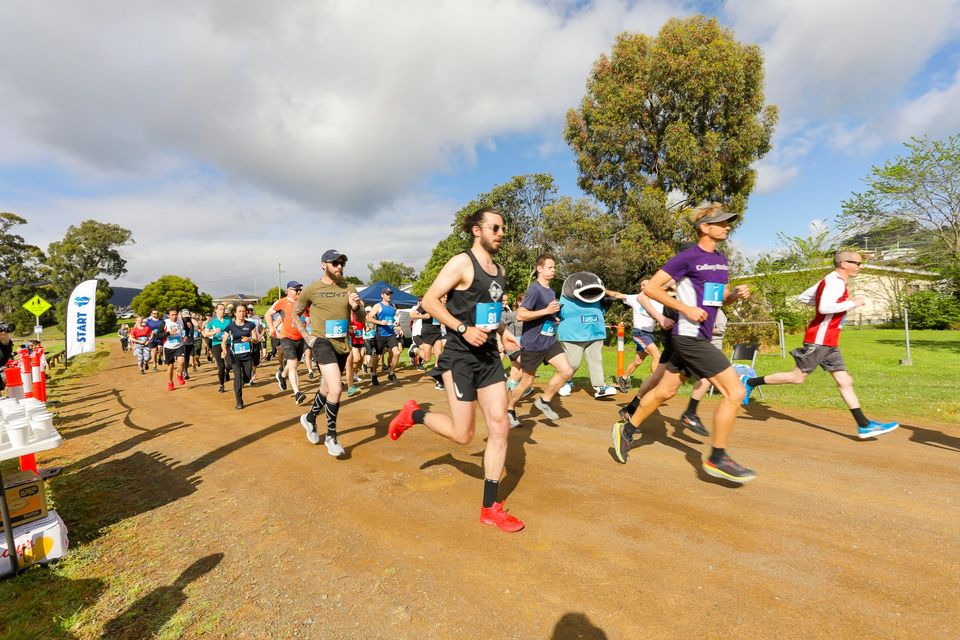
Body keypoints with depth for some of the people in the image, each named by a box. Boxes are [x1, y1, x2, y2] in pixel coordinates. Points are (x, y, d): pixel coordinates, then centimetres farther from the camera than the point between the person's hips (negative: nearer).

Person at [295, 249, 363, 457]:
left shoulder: (349, 288, 4)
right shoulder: (312, 289, -3)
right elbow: (295, 314, 10)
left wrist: (356, 307, -15)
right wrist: (306, 336, -1)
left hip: (343, 345, 5)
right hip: (323, 342, -5)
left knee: (327, 389, 20)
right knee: (336, 388, -20)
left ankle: (309, 418, 48)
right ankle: (331, 436, 0)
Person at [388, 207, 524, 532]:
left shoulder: (499, 269, 14)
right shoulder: (462, 263, -10)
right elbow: (428, 301, -15)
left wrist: (502, 331, 9)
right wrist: (463, 328, -24)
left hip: (489, 355, 8)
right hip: (460, 356, -7)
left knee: (499, 428, 3)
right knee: (463, 435, 0)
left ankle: (490, 508, 17)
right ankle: (414, 414, 27)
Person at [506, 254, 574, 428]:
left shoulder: (551, 291, 12)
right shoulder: (534, 289, -16)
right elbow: (520, 315, -24)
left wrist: (554, 317, 10)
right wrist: (547, 311, -24)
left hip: (550, 342, 7)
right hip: (533, 344, -7)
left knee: (567, 371, -5)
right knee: (527, 382, 4)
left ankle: (544, 401, 14)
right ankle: (509, 409, 26)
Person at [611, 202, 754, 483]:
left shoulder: (721, 259, 16)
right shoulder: (687, 257, -10)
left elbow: (720, 299, 24)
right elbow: (651, 287, -13)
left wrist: (736, 294, 2)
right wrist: (686, 308, -18)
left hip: (700, 338, 9)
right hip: (690, 336, -9)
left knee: (665, 391, 15)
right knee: (735, 392, -9)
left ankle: (626, 430, 29)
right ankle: (717, 459, 5)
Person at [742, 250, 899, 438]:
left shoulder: (830, 281, 15)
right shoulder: (835, 282, -15)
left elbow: (802, 297, 20)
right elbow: (824, 308, -29)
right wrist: (853, 303, -18)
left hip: (829, 343, 10)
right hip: (819, 340, -10)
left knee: (845, 381, 7)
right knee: (798, 377, -1)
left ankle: (864, 425, 10)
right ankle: (750, 382, 7)